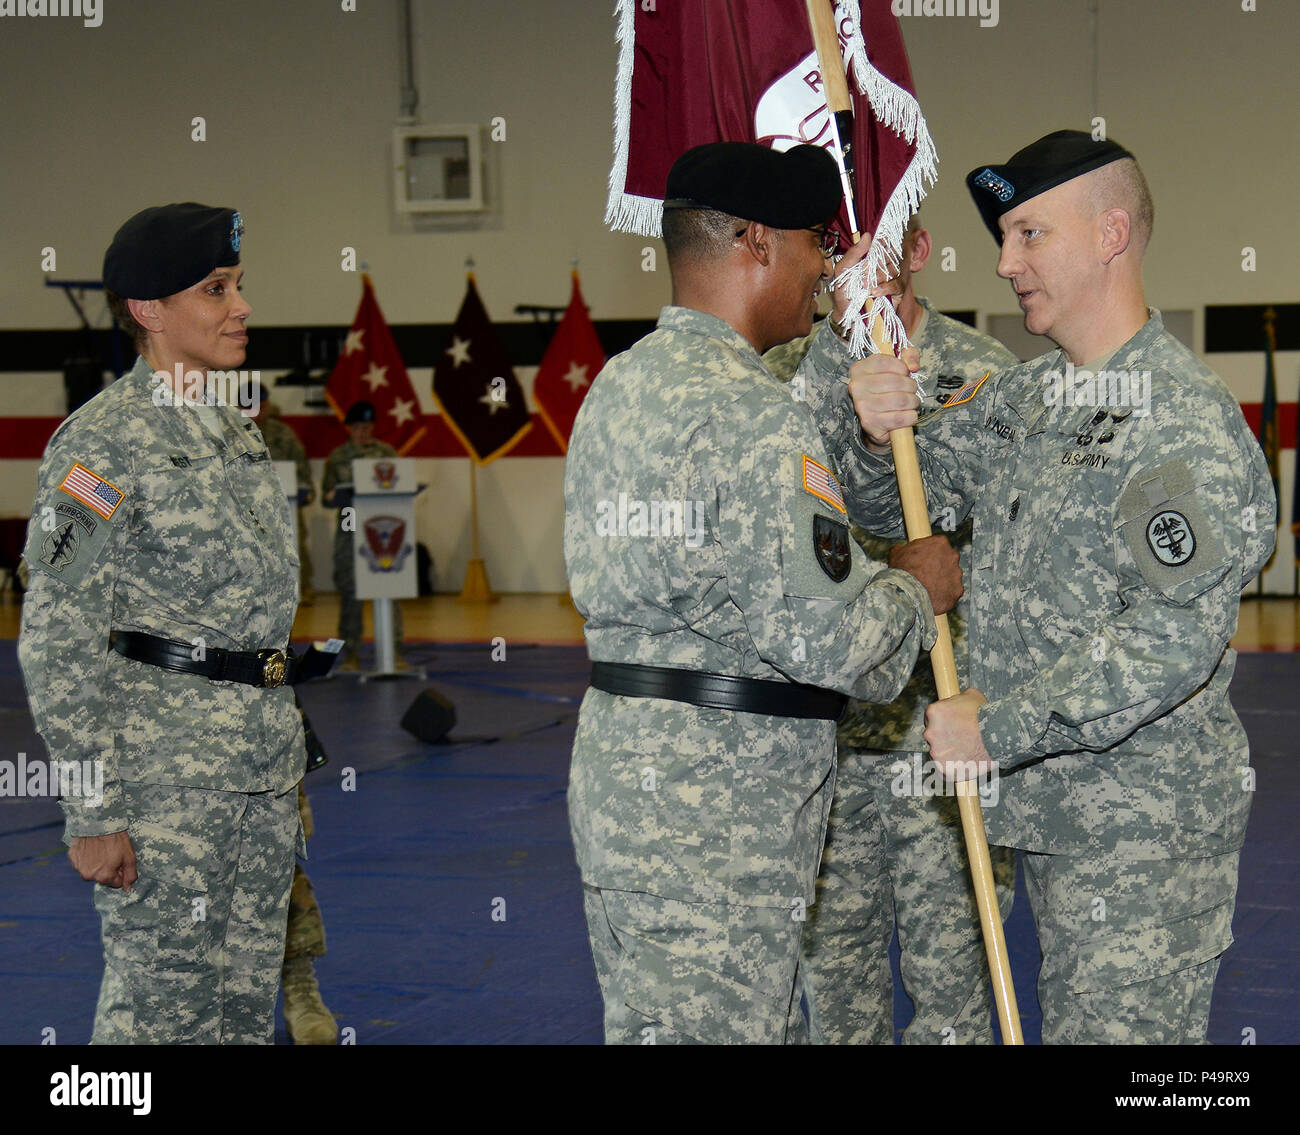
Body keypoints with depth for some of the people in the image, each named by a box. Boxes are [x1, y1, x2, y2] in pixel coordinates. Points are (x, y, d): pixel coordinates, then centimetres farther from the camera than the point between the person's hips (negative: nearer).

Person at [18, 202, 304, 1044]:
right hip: (163, 763, -8)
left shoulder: (237, 434, 14)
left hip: (265, 757, 8)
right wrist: (91, 809, -18)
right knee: (159, 1008, -3)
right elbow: (58, 641, -15)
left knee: (245, 1004, 12)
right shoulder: (102, 442, -11)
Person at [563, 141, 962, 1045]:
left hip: (618, 768, 10)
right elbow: (824, 639, -21)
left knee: (643, 1026, 16)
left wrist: (845, 341, 21)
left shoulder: (618, 385, 12)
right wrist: (917, 589, -1)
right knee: (720, 1029, -3)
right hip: (720, 819, -10)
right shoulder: (750, 408, -17)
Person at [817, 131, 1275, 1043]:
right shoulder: (1024, 398, 12)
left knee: (1124, 1030, -5)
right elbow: (890, 500, 15)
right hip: (1054, 800, 8)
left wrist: (1000, 727, -21)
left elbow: (1173, 635, -25)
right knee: (1070, 1020, 17)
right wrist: (871, 427, -9)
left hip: (1148, 823, -8)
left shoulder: (1188, 419, -16)